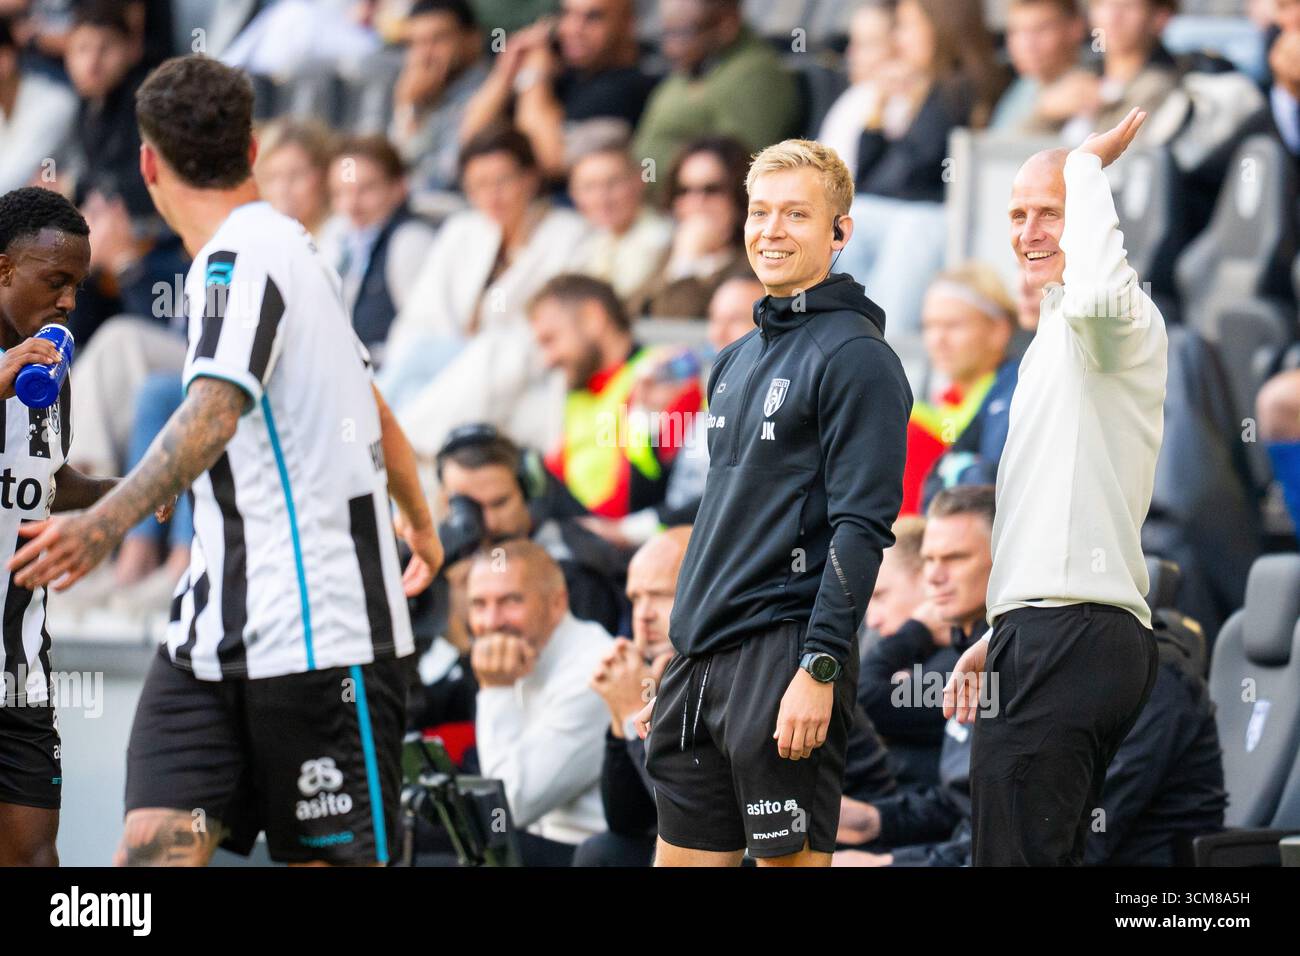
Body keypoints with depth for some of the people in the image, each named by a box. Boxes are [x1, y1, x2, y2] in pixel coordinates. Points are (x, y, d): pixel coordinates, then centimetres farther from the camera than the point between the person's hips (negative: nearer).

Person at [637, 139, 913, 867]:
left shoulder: (855, 356, -8)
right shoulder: (738, 360, 19)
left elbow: (862, 527, -15)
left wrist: (820, 669, -21)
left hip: (783, 653, -8)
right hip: (704, 659, 8)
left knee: (791, 859, -5)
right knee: (682, 855, 8)